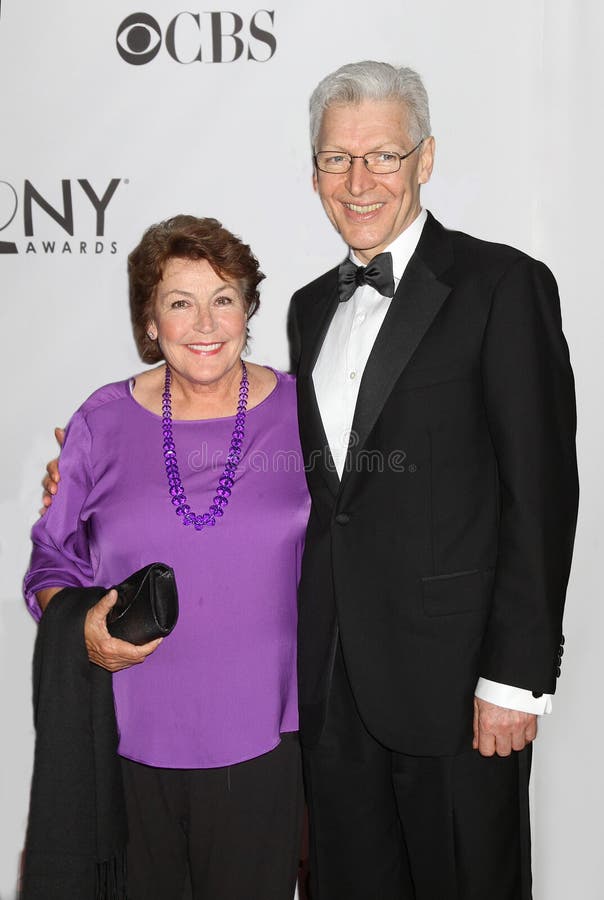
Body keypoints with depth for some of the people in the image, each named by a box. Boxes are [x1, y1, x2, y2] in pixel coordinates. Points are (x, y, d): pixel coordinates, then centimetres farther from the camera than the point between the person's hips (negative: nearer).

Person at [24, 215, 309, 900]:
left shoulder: (297, 413, -1)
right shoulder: (103, 423, -1)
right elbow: (53, 560, 7)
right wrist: (83, 629, -12)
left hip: (258, 739, 0)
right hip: (127, 739, 1)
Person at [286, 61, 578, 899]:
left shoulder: (504, 284, -7)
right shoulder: (311, 305, 12)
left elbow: (540, 492, -11)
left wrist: (516, 675, -13)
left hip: (452, 673, -5)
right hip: (329, 677, 6)